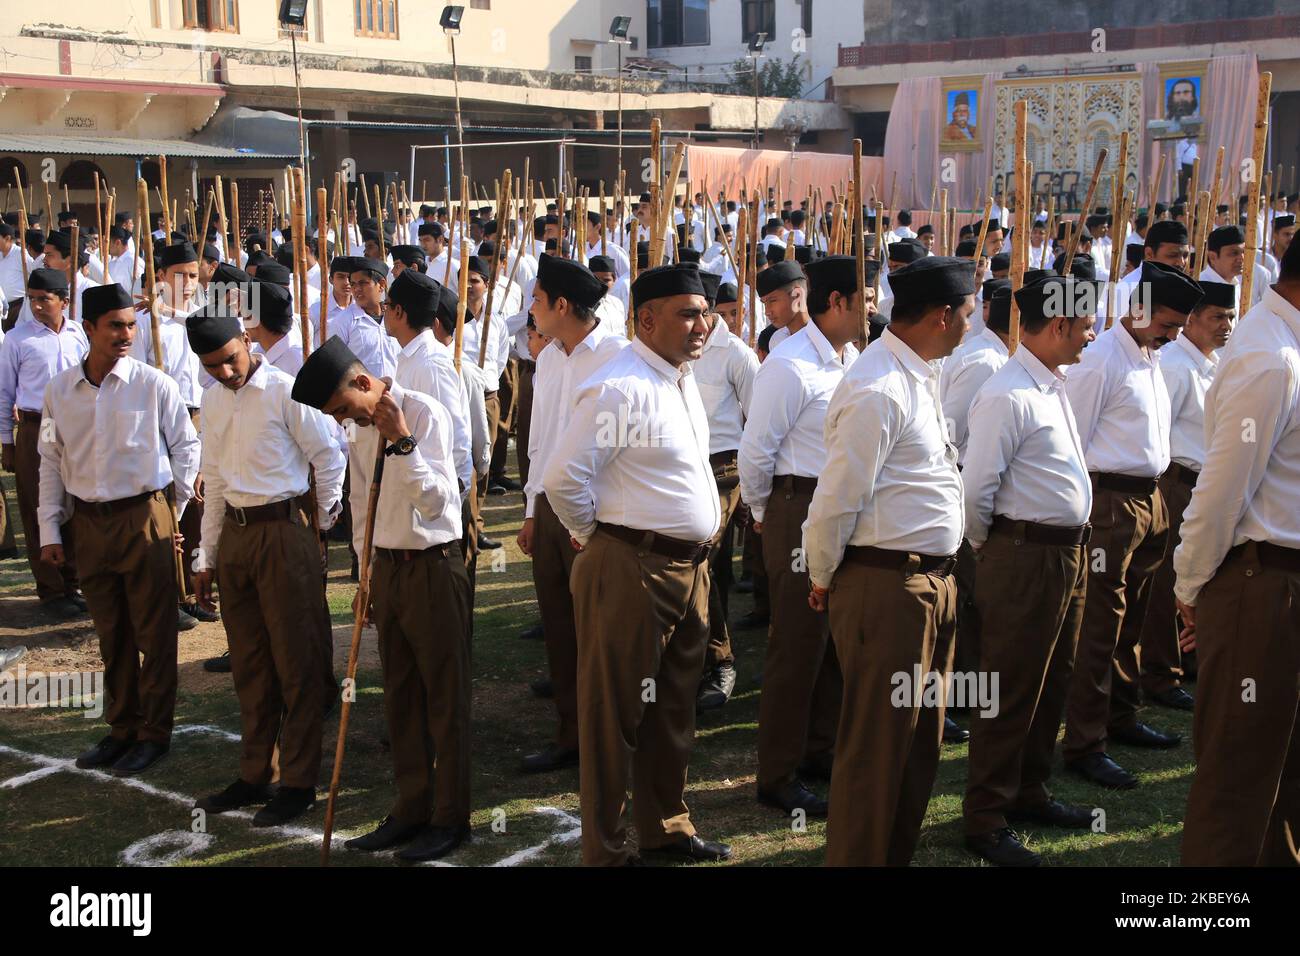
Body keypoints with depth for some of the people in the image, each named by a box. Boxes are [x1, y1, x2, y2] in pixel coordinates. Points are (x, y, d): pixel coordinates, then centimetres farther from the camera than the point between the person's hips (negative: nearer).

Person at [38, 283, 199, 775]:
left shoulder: (154, 384, -8)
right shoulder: (60, 390, 2)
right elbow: (52, 462, 9)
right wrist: (50, 530, 7)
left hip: (143, 518, -3)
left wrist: (174, 508, 5)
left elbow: (186, 446, 2)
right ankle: (121, 729, 26)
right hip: (87, 523, 4)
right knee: (111, 634, 13)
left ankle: (154, 733, 16)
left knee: (153, 633, 3)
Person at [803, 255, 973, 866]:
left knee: (920, 741, 18)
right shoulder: (878, 391, -19)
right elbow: (837, 500, -17)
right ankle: (856, 858, 15)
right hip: (887, 585, -10)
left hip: (932, 581, 10)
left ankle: (897, 854, 33)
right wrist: (823, 580, -4)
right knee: (877, 747, 1)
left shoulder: (919, 376, 13)